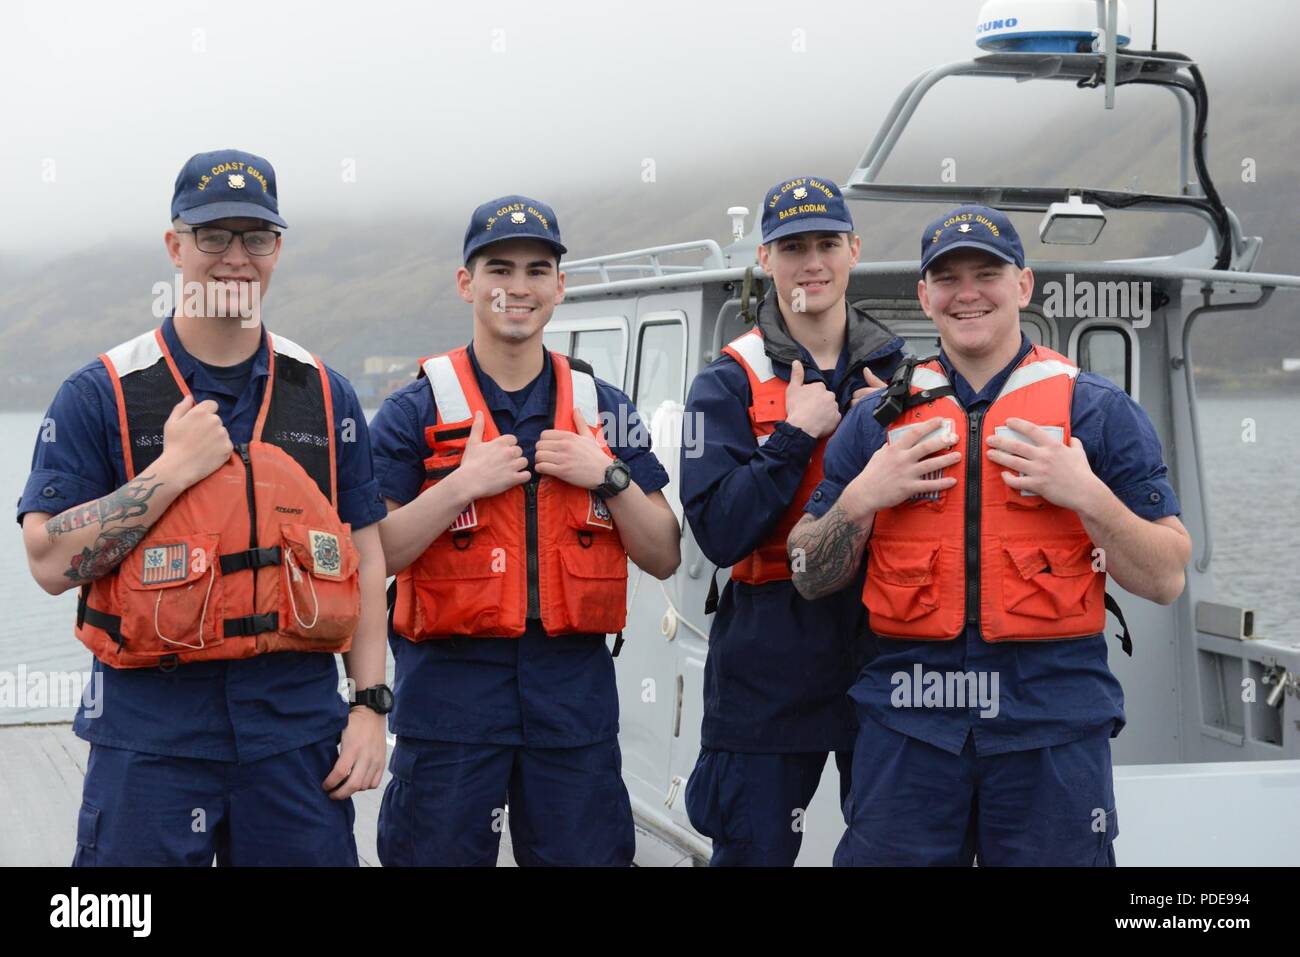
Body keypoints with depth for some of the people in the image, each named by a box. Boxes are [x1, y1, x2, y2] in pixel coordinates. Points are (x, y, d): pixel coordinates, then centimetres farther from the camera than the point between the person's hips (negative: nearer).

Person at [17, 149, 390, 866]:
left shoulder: (325, 394, 7)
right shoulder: (100, 395, -2)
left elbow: (366, 556, 9)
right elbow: (51, 561, -8)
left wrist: (370, 705, 2)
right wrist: (173, 470, -15)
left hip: (299, 717, 3)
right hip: (151, 731, -2)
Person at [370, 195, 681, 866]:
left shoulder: (605, 408, 10)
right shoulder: (416, 411, 1)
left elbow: (663, 558, 8)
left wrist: (609, 477, -7)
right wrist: (463, 484, -15)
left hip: (575, 681, 3)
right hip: (451, 681, -2)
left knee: (585, 852, 8)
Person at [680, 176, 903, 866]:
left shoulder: (898, 373, 7)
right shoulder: (727, 386, -2)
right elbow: (719, 534, -14)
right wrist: (797, 433, -16)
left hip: (885, 643, 3)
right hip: (770, 662, -3)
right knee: (756, 847, 5)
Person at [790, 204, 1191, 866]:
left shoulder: (1098, 412, 3)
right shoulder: (878, 420, 9)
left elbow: (1165, 581, 0)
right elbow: (810, 579, 10)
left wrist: (1086, 495, -14)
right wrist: (862, 499, -7)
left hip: (1054, 723, -1)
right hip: (907, 719, 2)